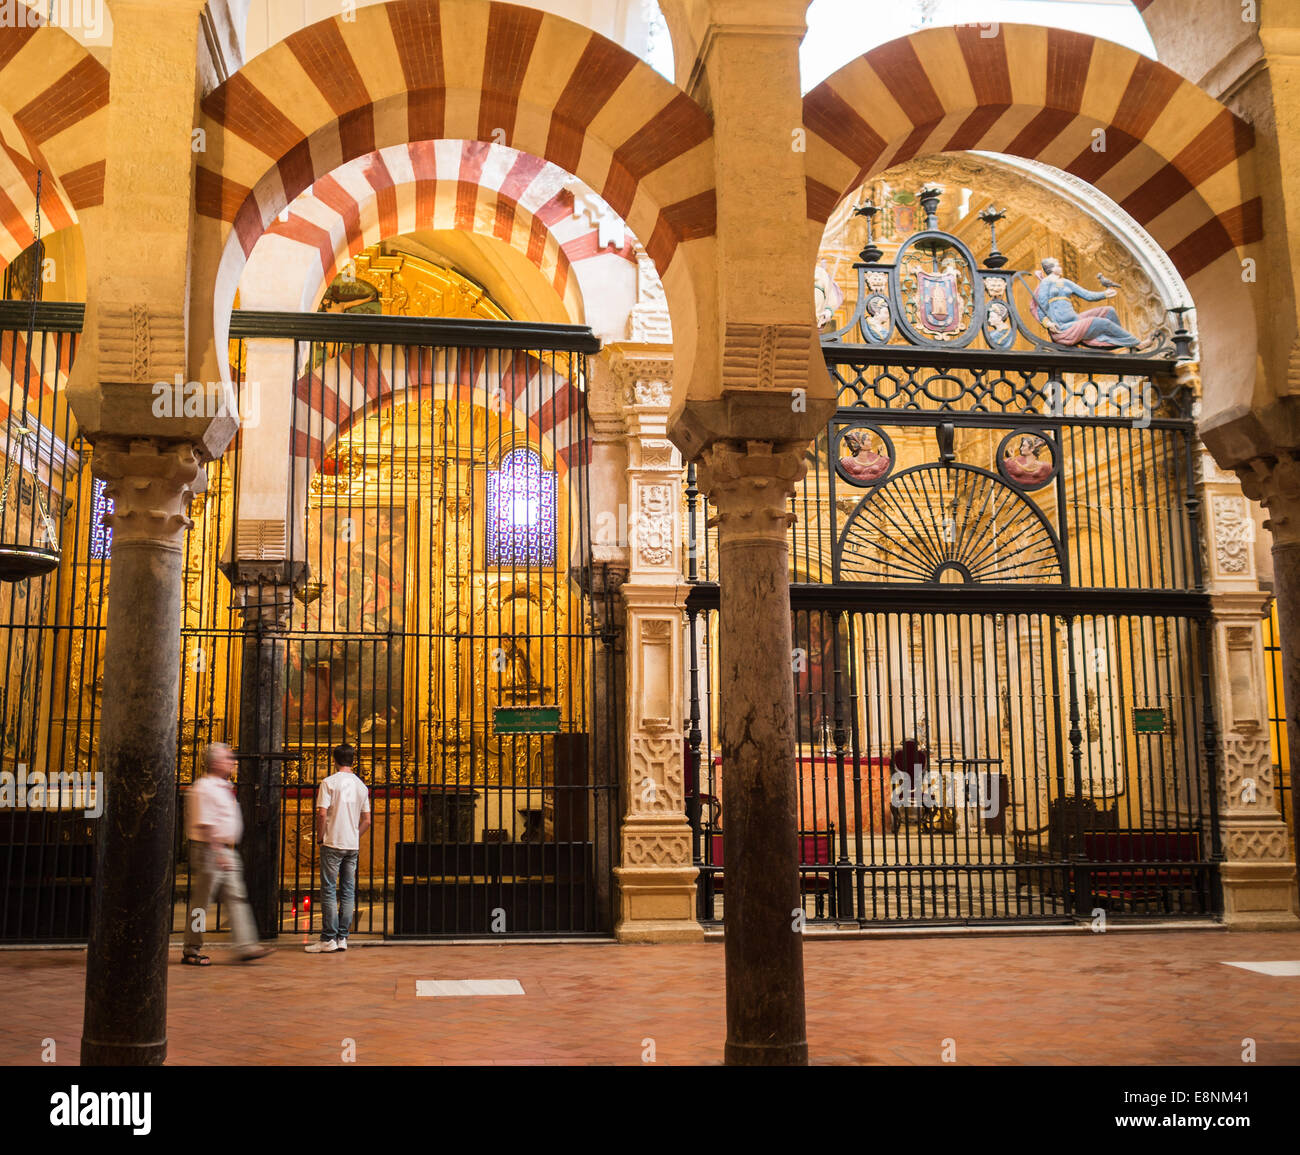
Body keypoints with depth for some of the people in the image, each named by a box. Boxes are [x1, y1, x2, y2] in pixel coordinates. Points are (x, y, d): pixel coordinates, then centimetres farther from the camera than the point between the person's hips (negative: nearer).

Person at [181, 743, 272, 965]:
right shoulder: (204, 788, -14)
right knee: (201, 902, 0)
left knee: (236, 899, 6)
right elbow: (204, 824, -20)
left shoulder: (224, 787, 15)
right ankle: (191, 952, 10)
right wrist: (218, 852, -22)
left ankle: (246, 947, 6)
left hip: (226, 851, 10)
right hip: (209, 850, -10)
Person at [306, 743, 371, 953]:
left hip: (333, 843, -5)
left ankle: (328, 939, -3)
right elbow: (366, 821, 11)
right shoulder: (361, 786, 10)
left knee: (329, 891, -2)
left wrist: (319, 837, -2)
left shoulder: (330, 782, -6)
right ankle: (342, 938, 9)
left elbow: (322, 813, -14)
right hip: (353, 845, 5)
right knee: (348, 891, 8)